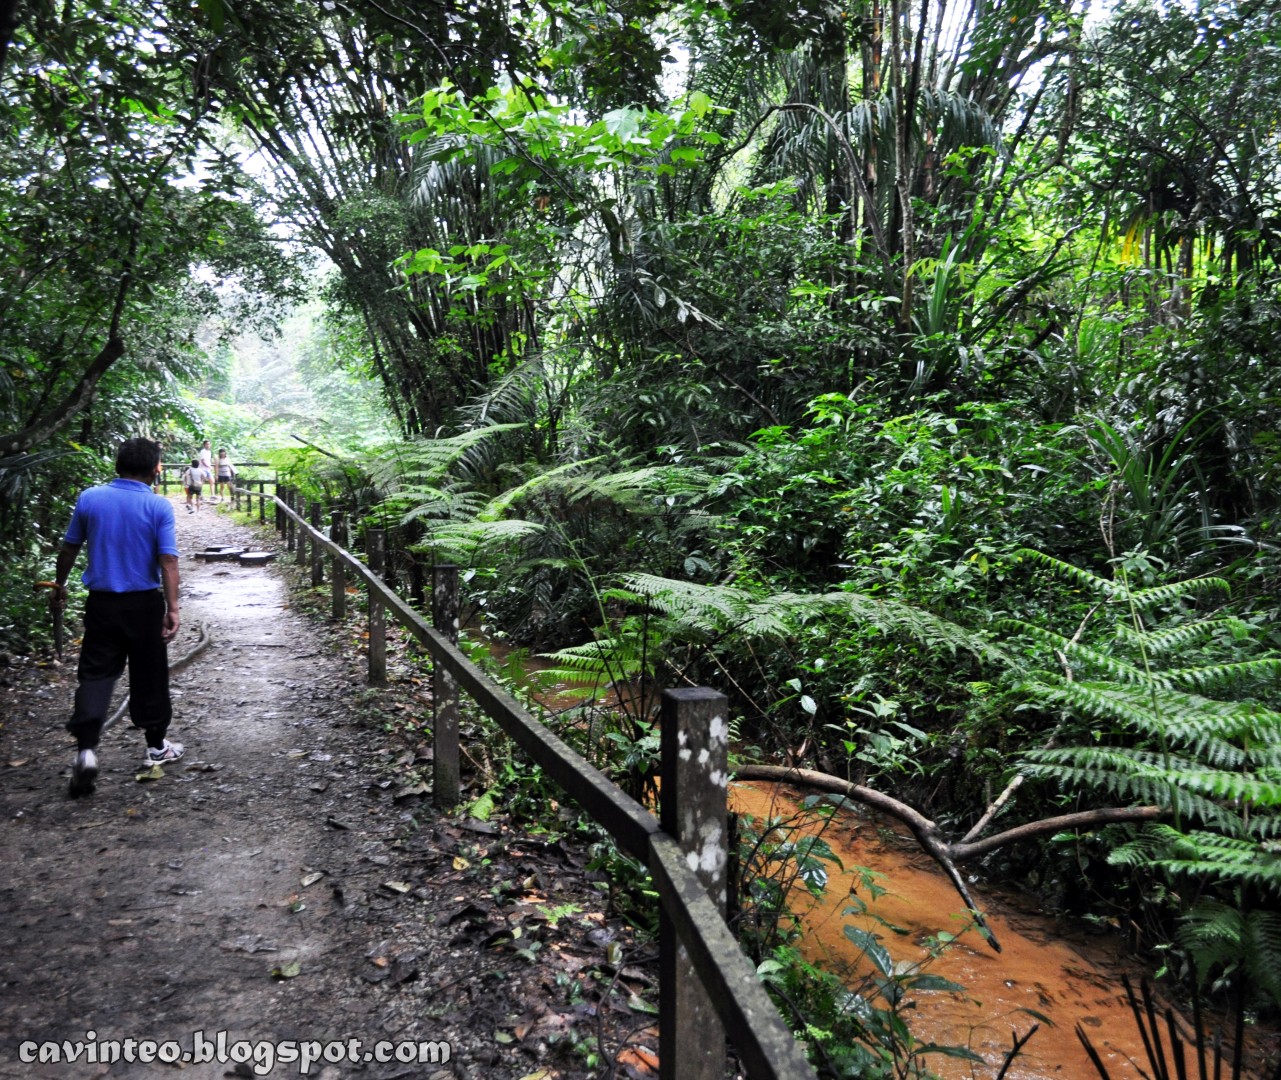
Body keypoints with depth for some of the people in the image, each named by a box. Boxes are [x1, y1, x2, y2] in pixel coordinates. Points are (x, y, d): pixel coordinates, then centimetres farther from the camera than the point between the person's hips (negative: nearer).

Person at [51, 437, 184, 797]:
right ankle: (157, 746, 22)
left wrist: (59, 584, 23)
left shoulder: (89, 498, -1)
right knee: (149, 676, 10)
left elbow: (69, 548, 8)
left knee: (95, 673, 7)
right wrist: (172, 609, -13)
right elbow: (168, 561, -14)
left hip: (102, 602, 2)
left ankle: (86, 748, -8)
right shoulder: (159, 507, -10)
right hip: (144, 604, -2)